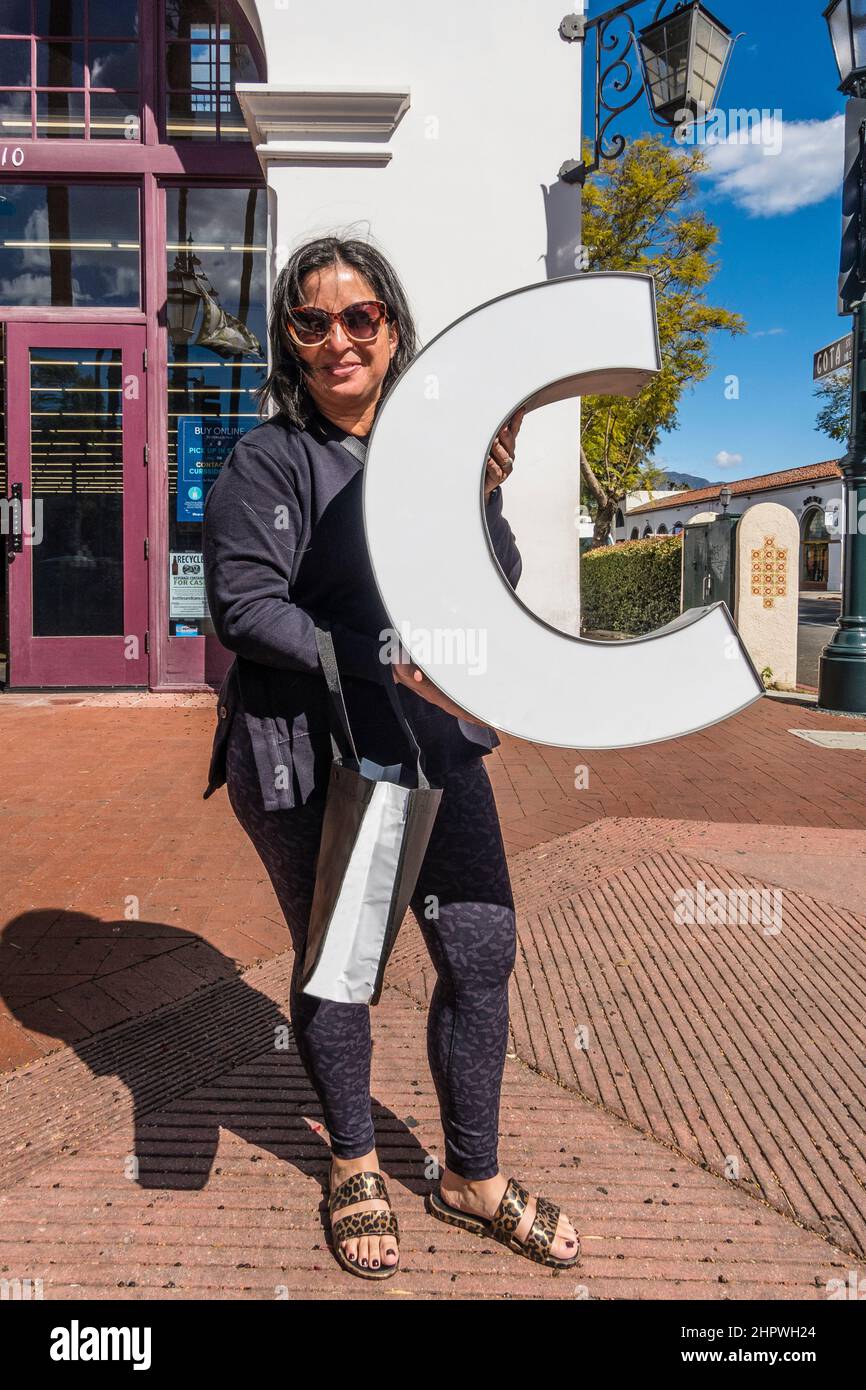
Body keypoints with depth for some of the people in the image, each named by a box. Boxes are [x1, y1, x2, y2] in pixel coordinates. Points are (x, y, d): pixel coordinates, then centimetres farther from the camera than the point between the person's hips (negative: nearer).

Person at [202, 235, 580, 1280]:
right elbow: (244, 607, -16)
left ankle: (473, 1177, 34)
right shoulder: (267, 459, -8)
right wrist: (386, 661, -23)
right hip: (309, 761, -4)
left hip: (435, 745, 5)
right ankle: (354, 1166, 41)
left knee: (482, 952, 8)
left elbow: (494, 596, 5)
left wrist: (484, 496, -12)